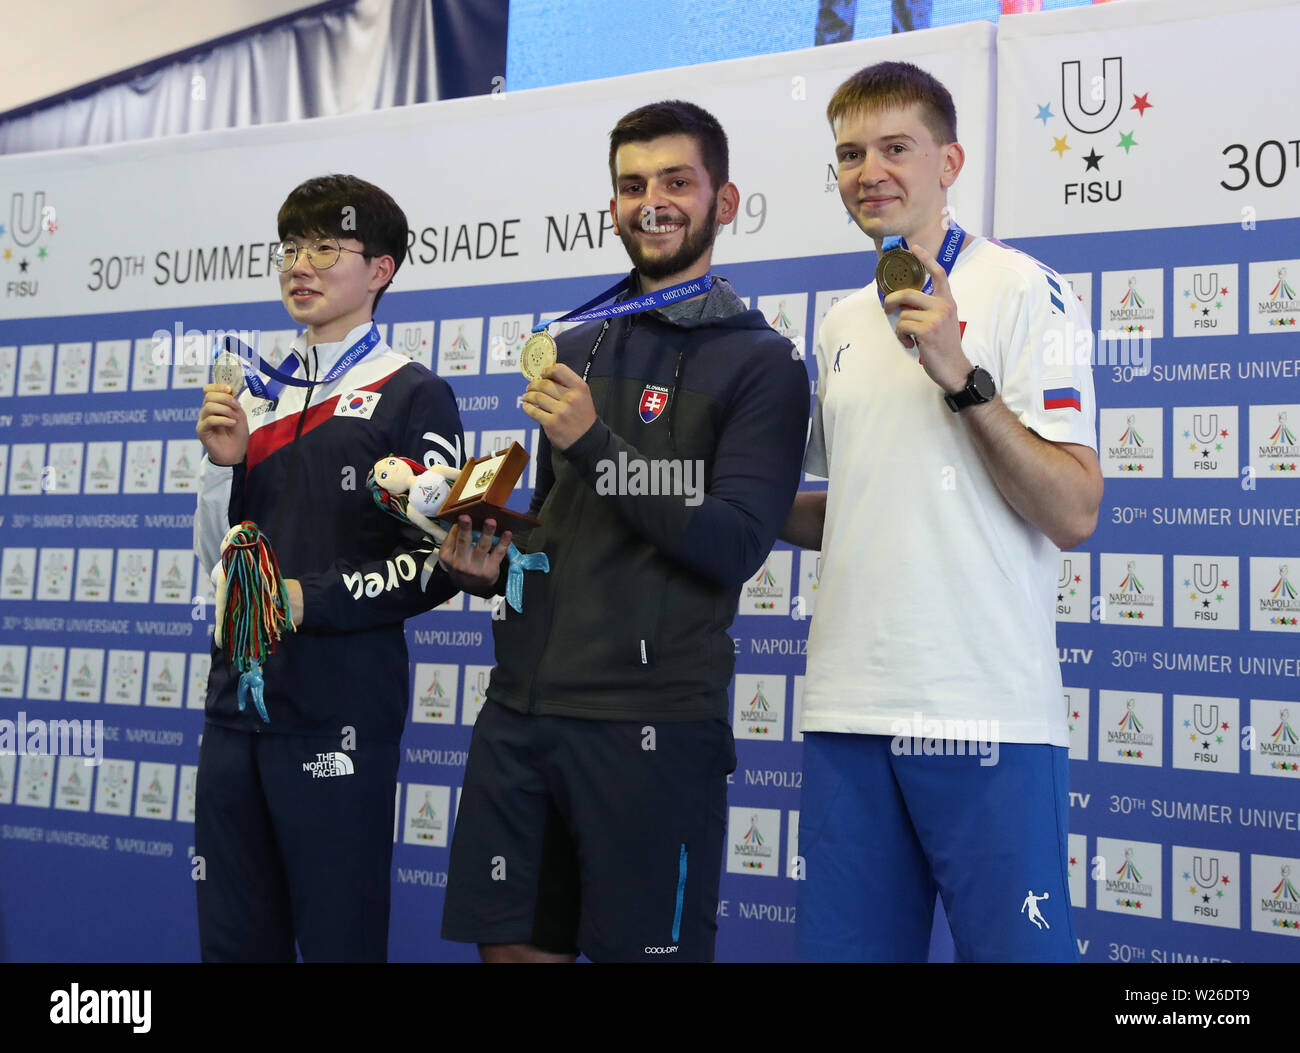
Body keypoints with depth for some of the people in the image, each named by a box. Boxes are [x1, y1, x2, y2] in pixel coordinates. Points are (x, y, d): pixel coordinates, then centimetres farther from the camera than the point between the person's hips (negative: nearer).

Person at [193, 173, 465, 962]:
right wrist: (225, 463, 1)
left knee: (338, 939, 3)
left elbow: (440, 564, -9)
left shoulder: (413, 397, -3)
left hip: (339, 716, -6)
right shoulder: (259, 397, 15)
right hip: (238, 703, 6)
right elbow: (219, 558, 17)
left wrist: (311, 599, -16)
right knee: (233, 938, 14)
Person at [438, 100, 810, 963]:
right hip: (521, 703, 6)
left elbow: (733, 546, -13)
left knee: (646, 947, 4)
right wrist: (490, 563, 2)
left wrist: (593, 441, -16)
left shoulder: (762, 363, -2)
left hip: (653, 719, -5)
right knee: (510, 942, 12)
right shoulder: (576, 352, 16)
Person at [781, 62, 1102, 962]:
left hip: (984, 711, -6)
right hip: (848, 710, 6)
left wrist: (962, 375, -20)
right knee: (844, 943, 12)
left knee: (1014, 944, 1)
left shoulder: (1022, 290, -3)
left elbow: (1074, 515, -12)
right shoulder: (842, 324, 16)